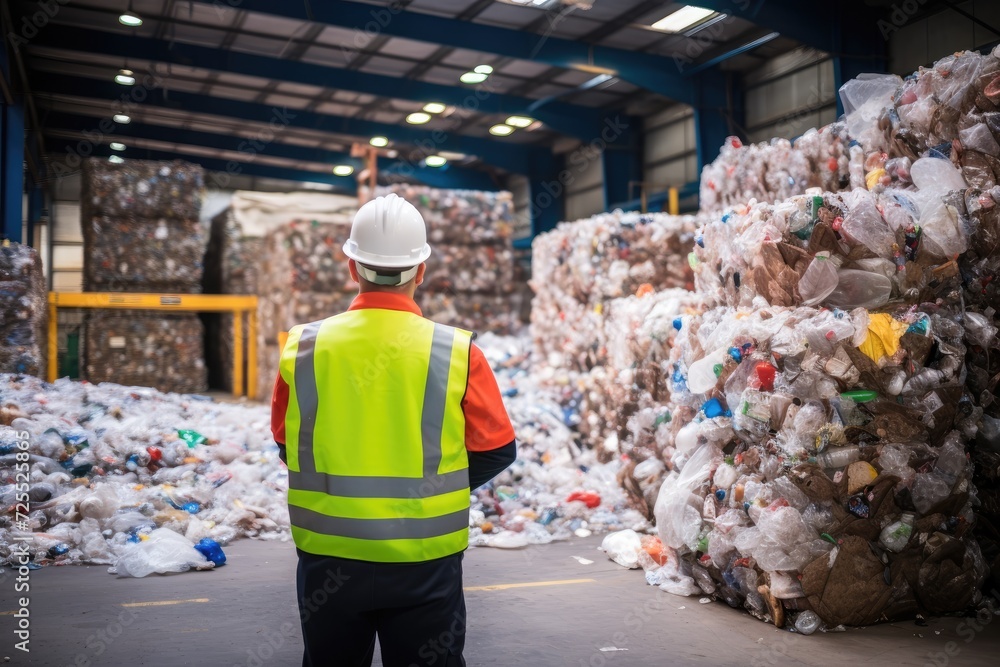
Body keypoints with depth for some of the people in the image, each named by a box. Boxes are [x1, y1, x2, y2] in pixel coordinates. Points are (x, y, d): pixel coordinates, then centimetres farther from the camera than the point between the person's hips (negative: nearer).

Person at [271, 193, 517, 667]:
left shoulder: (303, 348, -7)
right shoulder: (458, 353, -13)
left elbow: (288, 447, 6)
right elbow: (497, 451, -3)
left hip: (328, 560, 2)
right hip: (426, 564, -2)